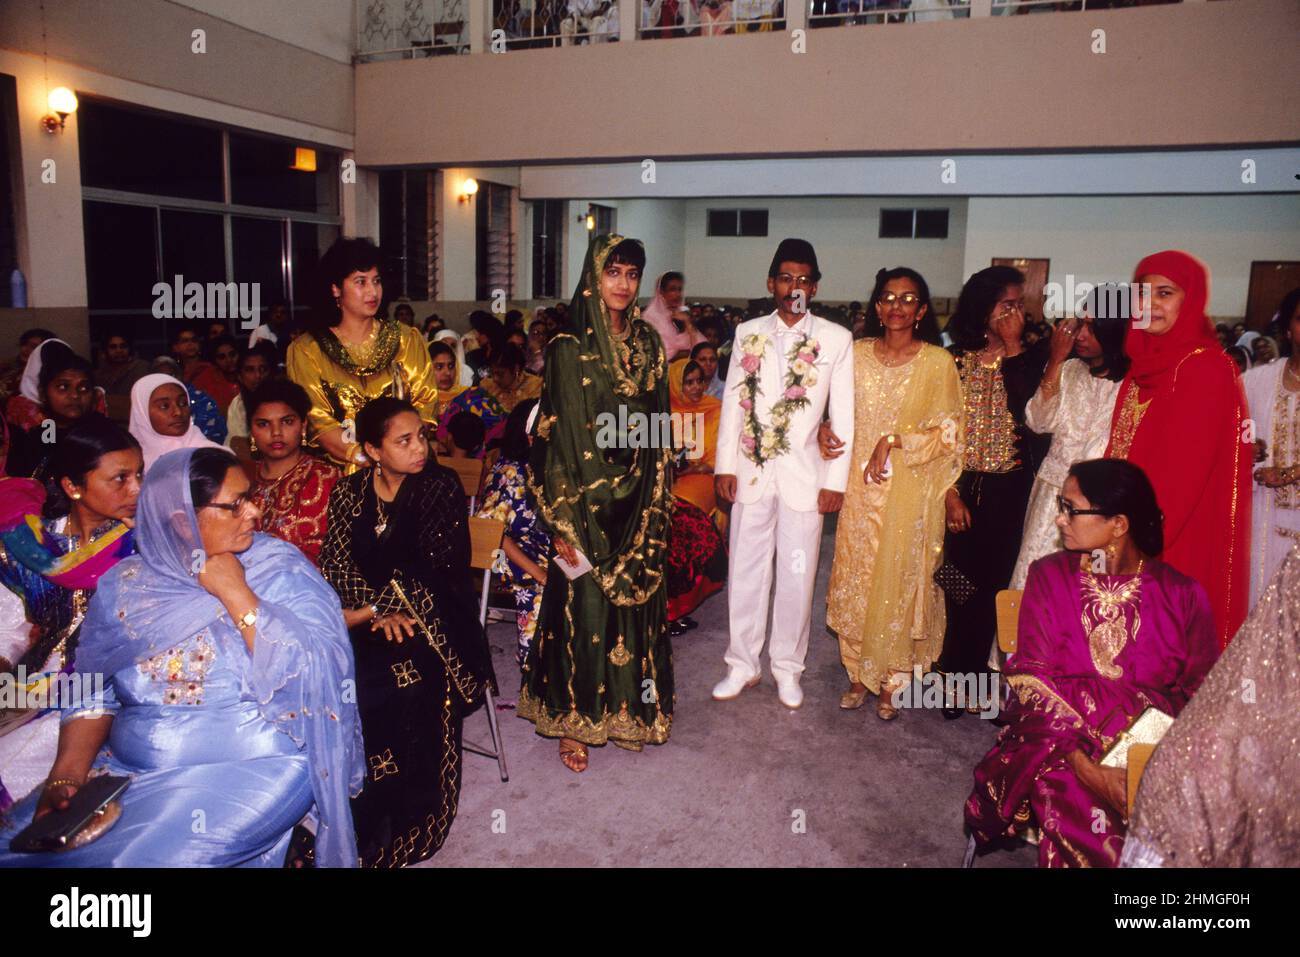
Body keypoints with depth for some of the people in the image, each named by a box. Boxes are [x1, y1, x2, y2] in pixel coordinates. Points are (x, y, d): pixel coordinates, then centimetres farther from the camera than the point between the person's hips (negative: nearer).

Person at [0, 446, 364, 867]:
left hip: (254, 770, -4)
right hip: (126, 770, 4)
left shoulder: (280, 569, -6)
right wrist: (66, 776, -8)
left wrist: (235, 593, -17)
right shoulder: (124, 584, 4)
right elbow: (91, 693, 7)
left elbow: (317, 674, -16)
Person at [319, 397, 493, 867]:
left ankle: (403, 826, -11)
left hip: (429, 616, -3)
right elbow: (336, 565, 2)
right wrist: (381, 611, -14)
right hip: (365, 616, 3)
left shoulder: (441, 486, -2)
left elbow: (430, 572, -9)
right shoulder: (349, 490, 8)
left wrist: (364, 611, -12)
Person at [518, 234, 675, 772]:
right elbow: (556, 436, -9)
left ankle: (627, 711, 27)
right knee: (583, 605, 2)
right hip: (587, 500, -4)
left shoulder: (648, 344, 8)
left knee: (633, 598, 11)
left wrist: (657, 503, 7)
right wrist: (563, 521, -14)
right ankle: (575, 720, 18)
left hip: (638, 500, 5)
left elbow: (658, 425, 12)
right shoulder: (569, 348, -7)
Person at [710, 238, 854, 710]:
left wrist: (836, 479, -4)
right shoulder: (748, 333, 5)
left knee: (797, 576, 6)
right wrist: (725, 465, 1)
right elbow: (733, 401, 6)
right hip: (752, 471, 2)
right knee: (746, 571, 8)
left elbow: (843, 416, -1)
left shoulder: (836, 339, -1)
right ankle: (742, 664, 22)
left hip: (804, 474, -2)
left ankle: (787, 667, 23)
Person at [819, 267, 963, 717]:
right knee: (856, 579, 8)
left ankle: (891, 682, 20)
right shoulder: (858, 354, 5)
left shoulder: (937, 362, -5)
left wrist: (894, 441, -17)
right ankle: (858, 675, 24)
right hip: (860, 489, 3)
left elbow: (947, 434, -5)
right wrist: (826, 430, -7)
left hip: (910, 494, -3)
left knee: (900, 582, 4)